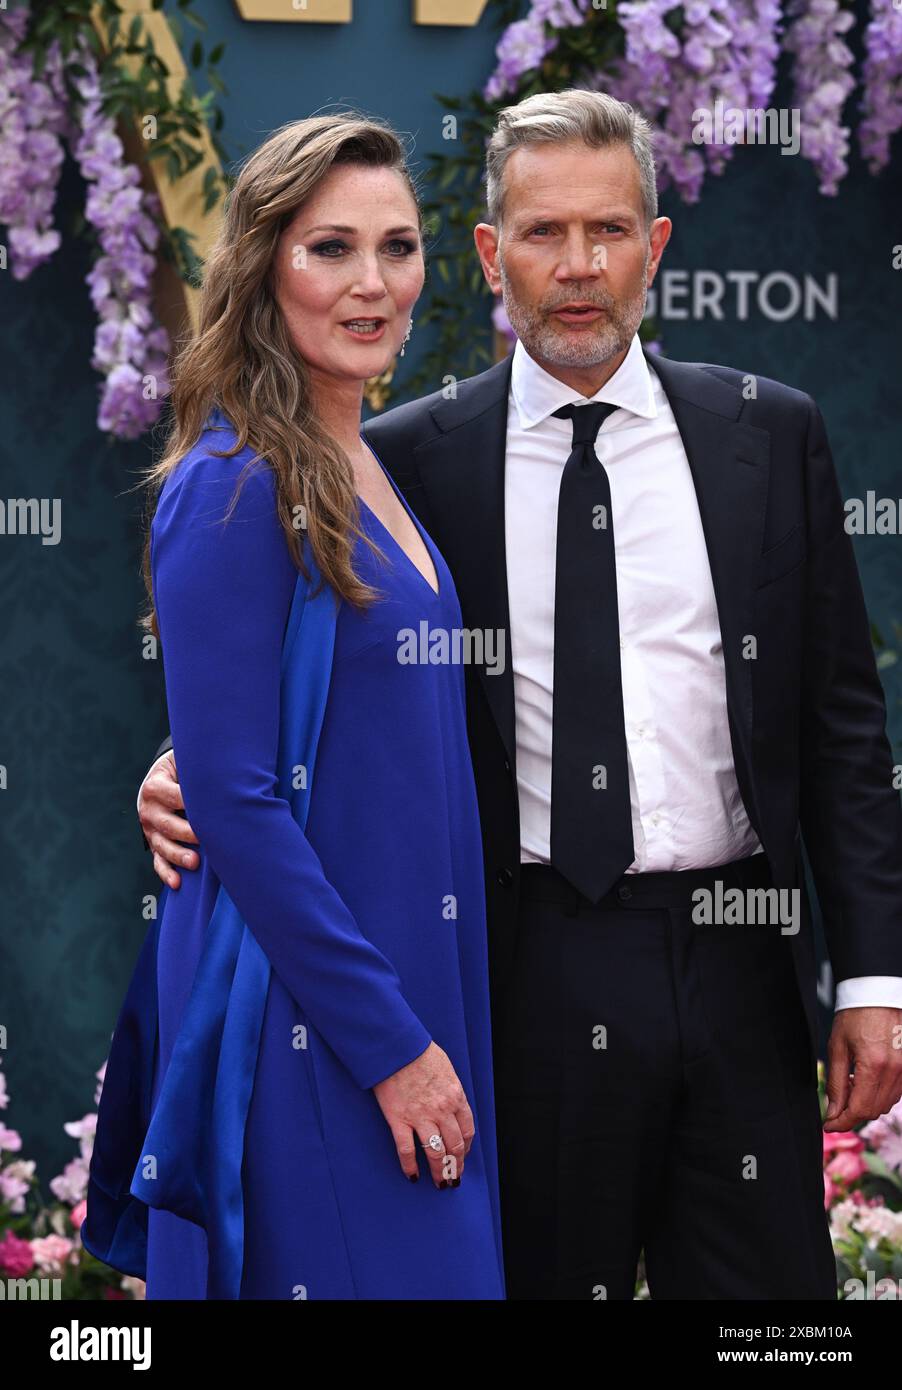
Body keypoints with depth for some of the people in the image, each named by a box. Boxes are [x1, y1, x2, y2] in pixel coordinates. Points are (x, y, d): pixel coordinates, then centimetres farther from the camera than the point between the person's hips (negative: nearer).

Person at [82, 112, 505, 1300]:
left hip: (408, 984, 9)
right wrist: (390, 1041, -18)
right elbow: (234, 802, -18)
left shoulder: (365, 472, 12)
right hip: (305, 1022, -9)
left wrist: (425, 1020, 11)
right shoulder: (234, 489, -15)